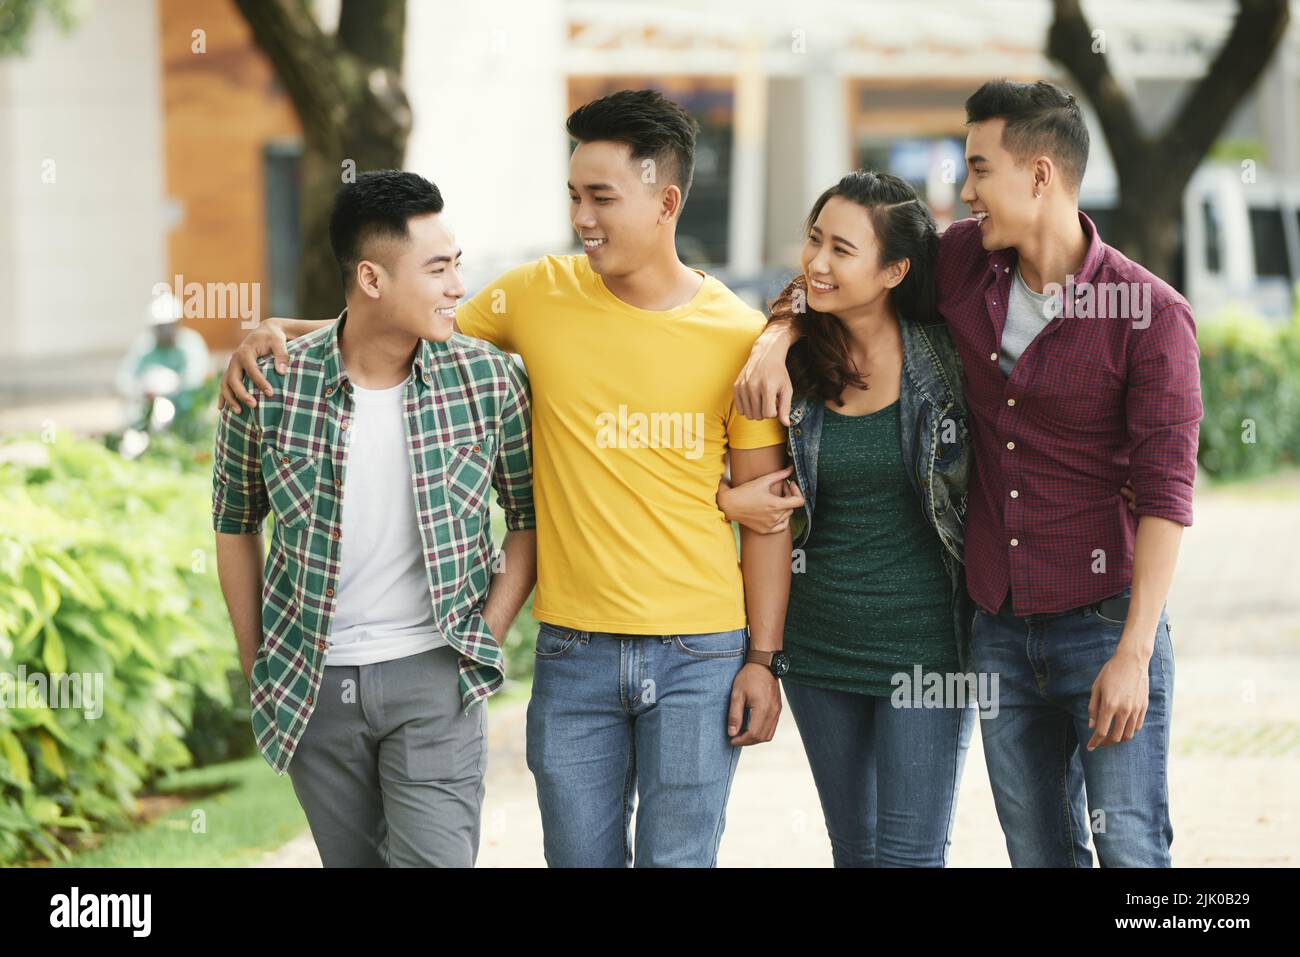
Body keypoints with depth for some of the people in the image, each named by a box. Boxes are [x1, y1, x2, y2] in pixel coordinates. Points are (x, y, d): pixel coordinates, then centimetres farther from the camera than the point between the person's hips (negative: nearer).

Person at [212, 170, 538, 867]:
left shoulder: (489, 380, -7)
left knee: (435, 858, -12)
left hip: (434, 678, -1)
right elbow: (236, 523, 7)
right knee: (351, 860, 10)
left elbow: (530, 515, 6)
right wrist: (257, 669, 8)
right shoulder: (268, 387, -8)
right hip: (314, 681, 1)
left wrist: (486, 640, -1)